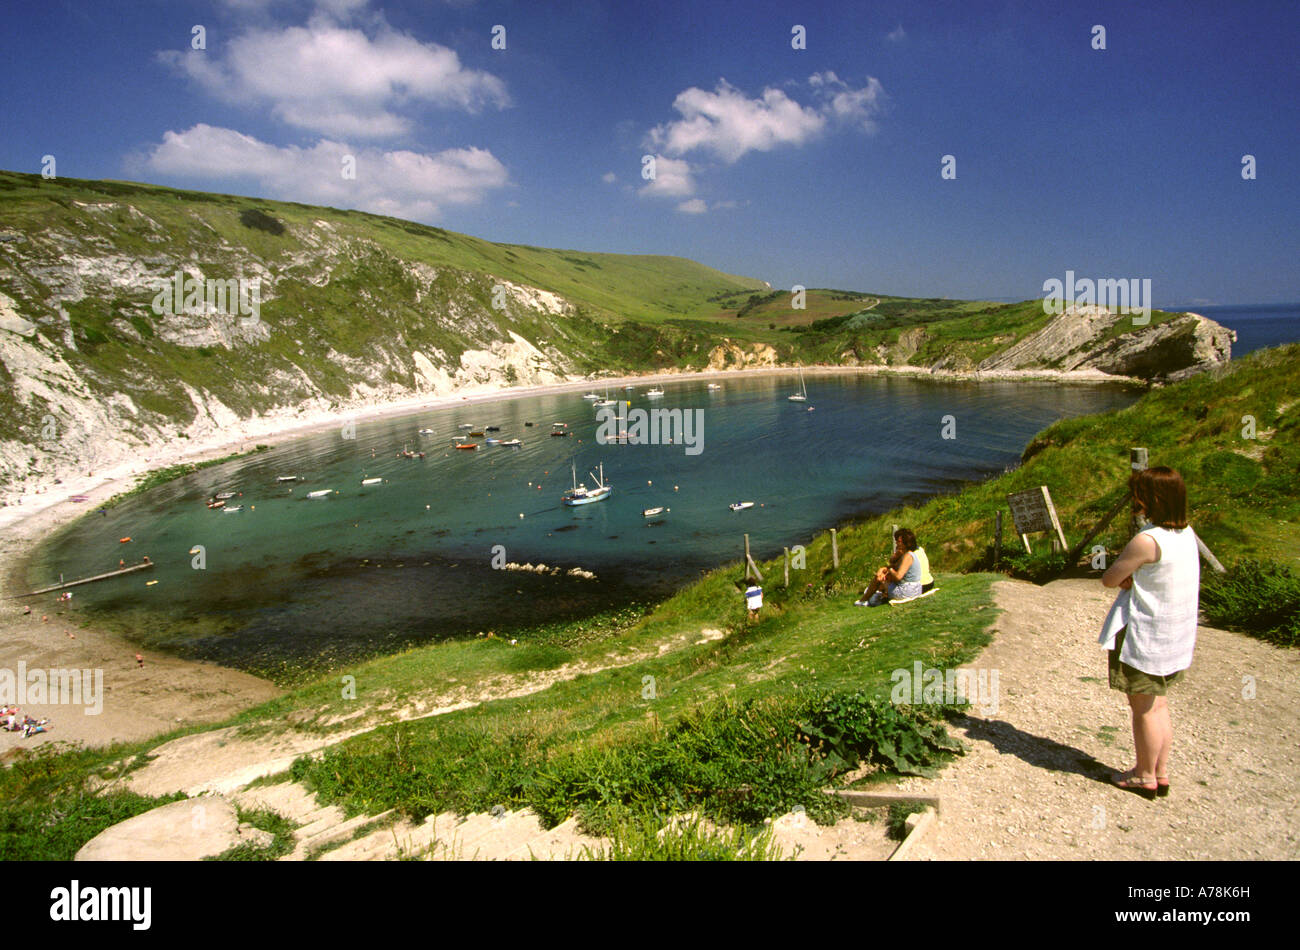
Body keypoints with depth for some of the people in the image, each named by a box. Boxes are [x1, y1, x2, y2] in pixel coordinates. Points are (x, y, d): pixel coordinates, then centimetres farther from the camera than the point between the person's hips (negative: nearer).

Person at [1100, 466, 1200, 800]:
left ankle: (1145, 776, 20)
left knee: (1143, 707, 7)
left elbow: (1109, 579, -16)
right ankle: (1161, 772, 29)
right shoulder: (1187, 534, 2)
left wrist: (1127, 580, 0)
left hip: (1145, 637, -8)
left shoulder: (1146, 541, -24)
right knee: (1158, 703, 20)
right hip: (1177, 635, 8)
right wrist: (1134, 580, -6)